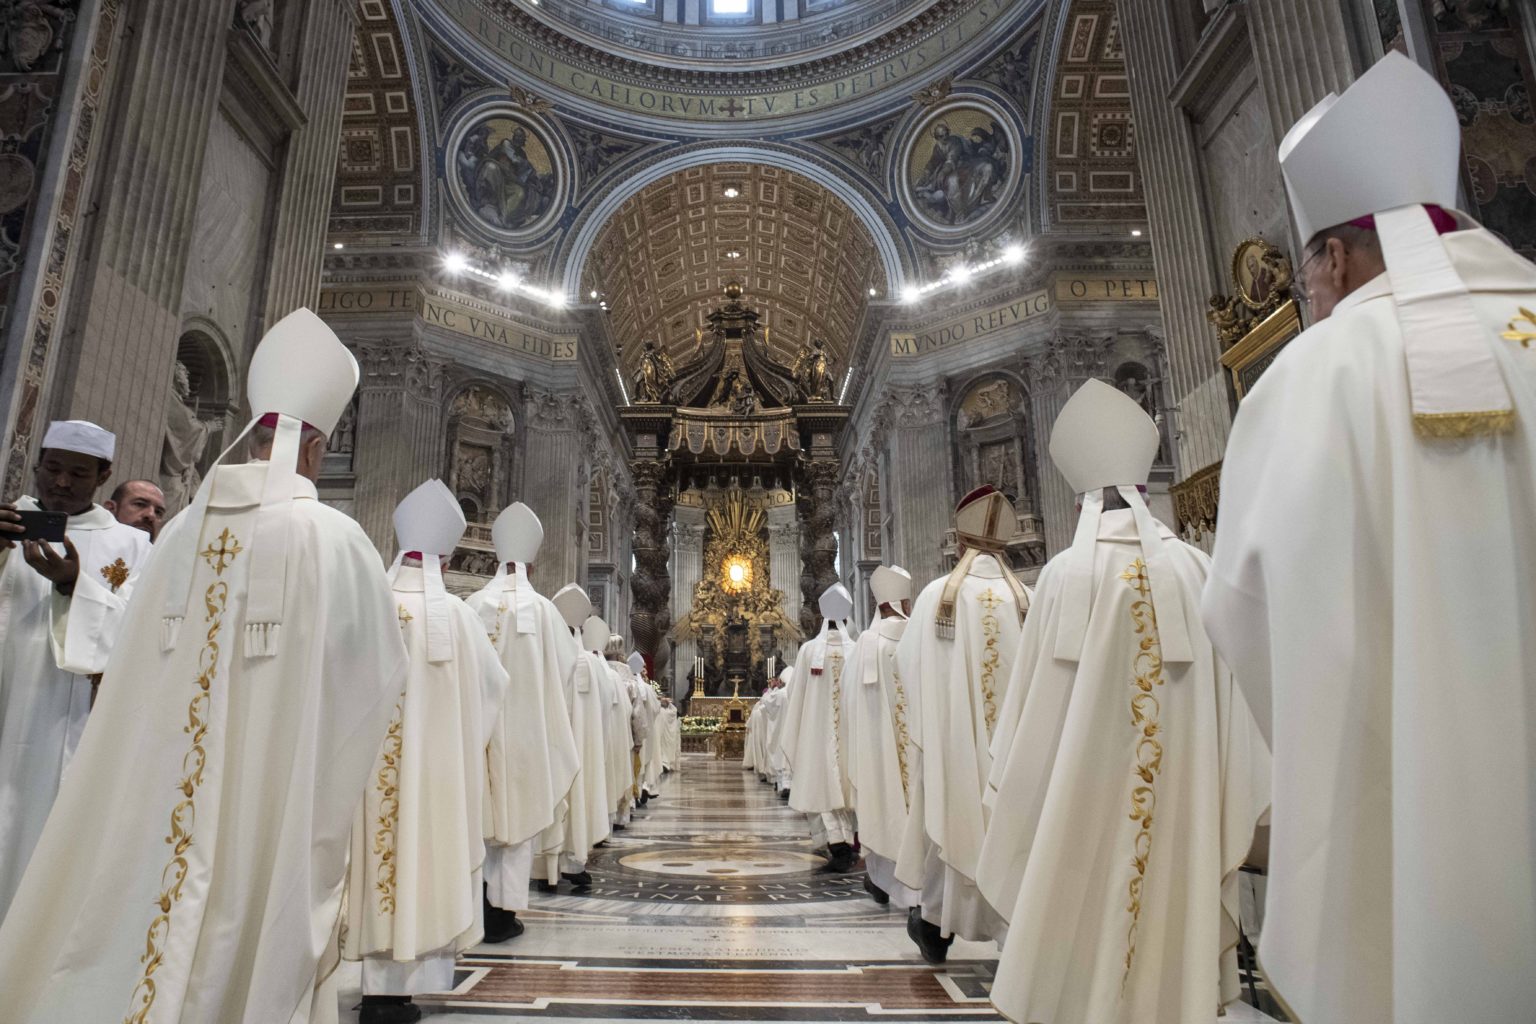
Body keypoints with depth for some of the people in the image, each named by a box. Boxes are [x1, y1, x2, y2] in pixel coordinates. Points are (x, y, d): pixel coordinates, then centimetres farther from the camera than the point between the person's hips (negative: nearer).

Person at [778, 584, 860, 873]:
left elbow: (798, 694, -1)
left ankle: (839, 848, -10)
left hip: (818, 727, -2)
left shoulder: (809, 649, -4)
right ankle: (848, 847, 19)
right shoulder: (856, 650, -3)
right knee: (845, 782, 13)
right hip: (850, 726, 2)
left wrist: (792, 736, 6)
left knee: (824, 783, 1)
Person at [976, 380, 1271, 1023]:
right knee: (1173, 886, 15)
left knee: (1091, 911, 8)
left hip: (1087, 784, -2)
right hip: (1183, 787, 3)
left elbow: (1037, 695, -6)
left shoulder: (1066, 572, -9)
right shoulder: (1195, 568, -4)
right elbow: (1226, 691, 0)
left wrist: (1018, 790, 6)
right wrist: (1226, 801, 11)